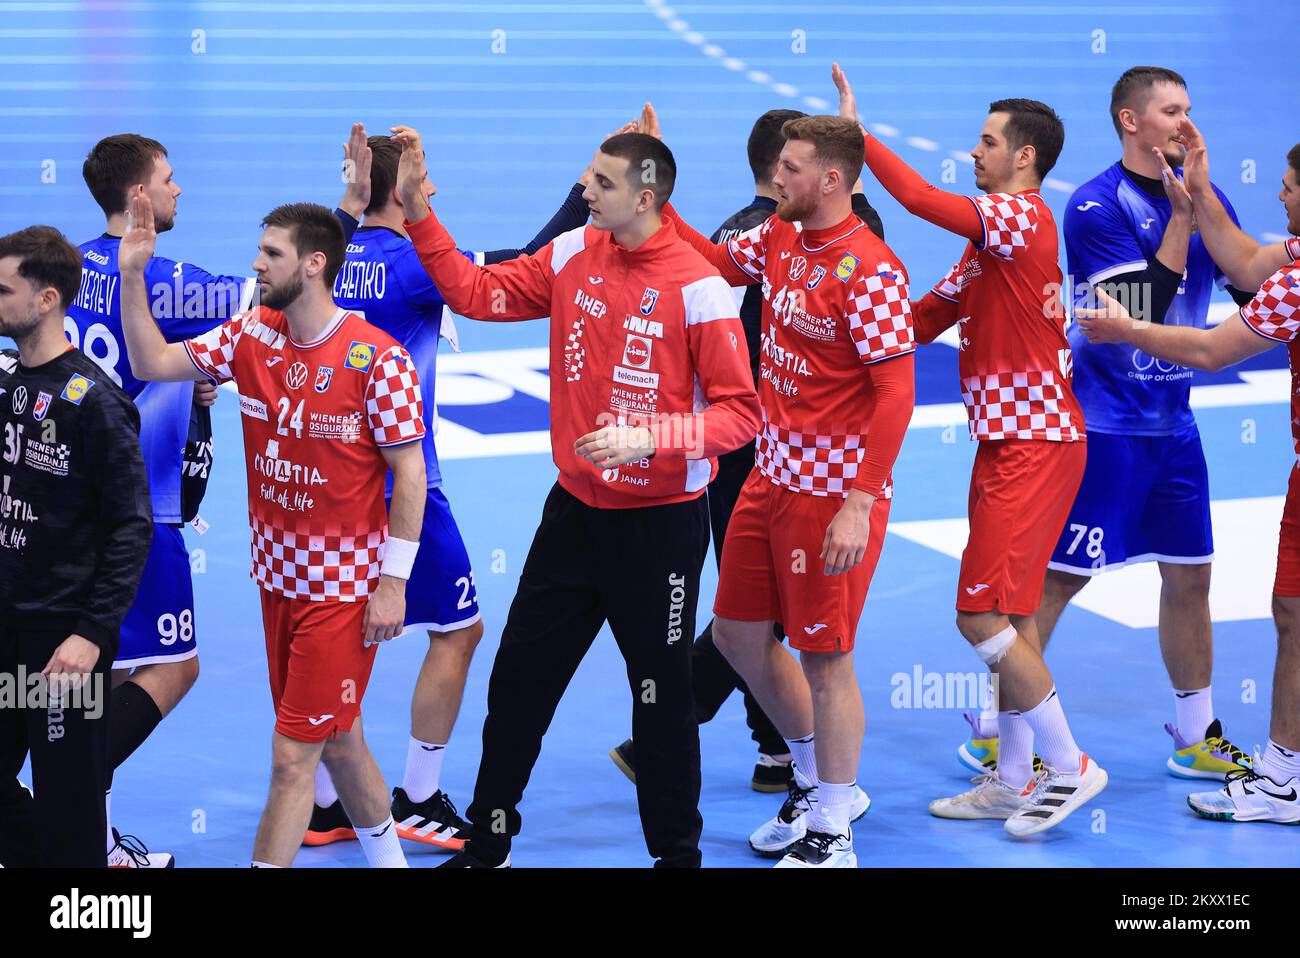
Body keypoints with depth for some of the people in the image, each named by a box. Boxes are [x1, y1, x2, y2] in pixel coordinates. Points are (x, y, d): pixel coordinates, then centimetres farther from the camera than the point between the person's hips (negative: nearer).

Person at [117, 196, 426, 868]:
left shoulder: (377, 358, -16)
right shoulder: (251, 337, 2)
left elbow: (409, 470, -14)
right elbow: (151, 363, 3)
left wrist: (393, 582, -15)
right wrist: (132, 274, -8)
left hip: (344, 585, -6)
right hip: (278, 576, 7)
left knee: (292, 756, -6)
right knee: (334, 739, 19)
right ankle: (387, 856, 37)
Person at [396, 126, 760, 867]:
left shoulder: (698, 288, -17)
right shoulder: (573, 255, 0)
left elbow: (741, 413, -15)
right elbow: (477, 293, 6)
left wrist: (648, 437, -27)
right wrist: (418, 207, 0)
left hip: (659, 525, -6)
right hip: (575, 511, 6)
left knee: (661, 697, 6)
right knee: (518, 681, 13)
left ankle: (677, 852, 23)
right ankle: (488, 845, 28)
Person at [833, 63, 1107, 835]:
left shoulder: (1021, 215, -14)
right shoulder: (993, 238, 16)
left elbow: (925, 200, -26)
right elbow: (931, 317, 17)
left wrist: (857, 133, -18)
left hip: (1034, 445, -10)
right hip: (1007, 440, 10)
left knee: (983, 615, -11)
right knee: (1010, 615, 12)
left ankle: (1069, 766, -2)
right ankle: (1015, 780, 18)